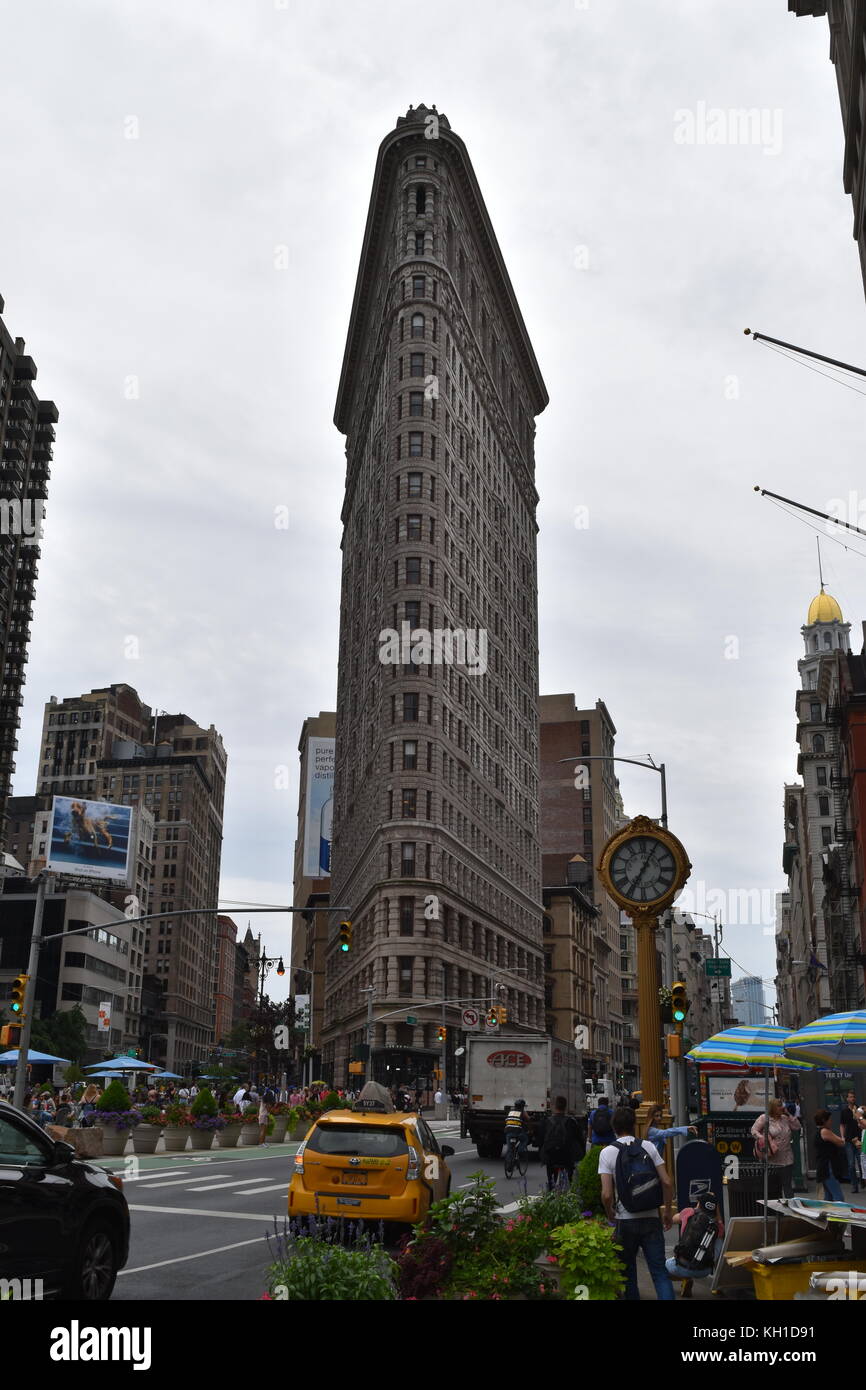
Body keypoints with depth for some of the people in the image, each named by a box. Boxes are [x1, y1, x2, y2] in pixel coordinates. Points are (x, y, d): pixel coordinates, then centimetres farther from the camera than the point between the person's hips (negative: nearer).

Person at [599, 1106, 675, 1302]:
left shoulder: (607, 1152, -6)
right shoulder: (648, 1147, 0)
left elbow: (607, 1194, -12)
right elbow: (666, 1183, -3)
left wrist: (610, 1214, 7)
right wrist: (668, 1212, 9)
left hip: (625, 1221, -1)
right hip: (652, 1219, 2)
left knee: (627, 1271, 15)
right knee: (660, 1271, 4)